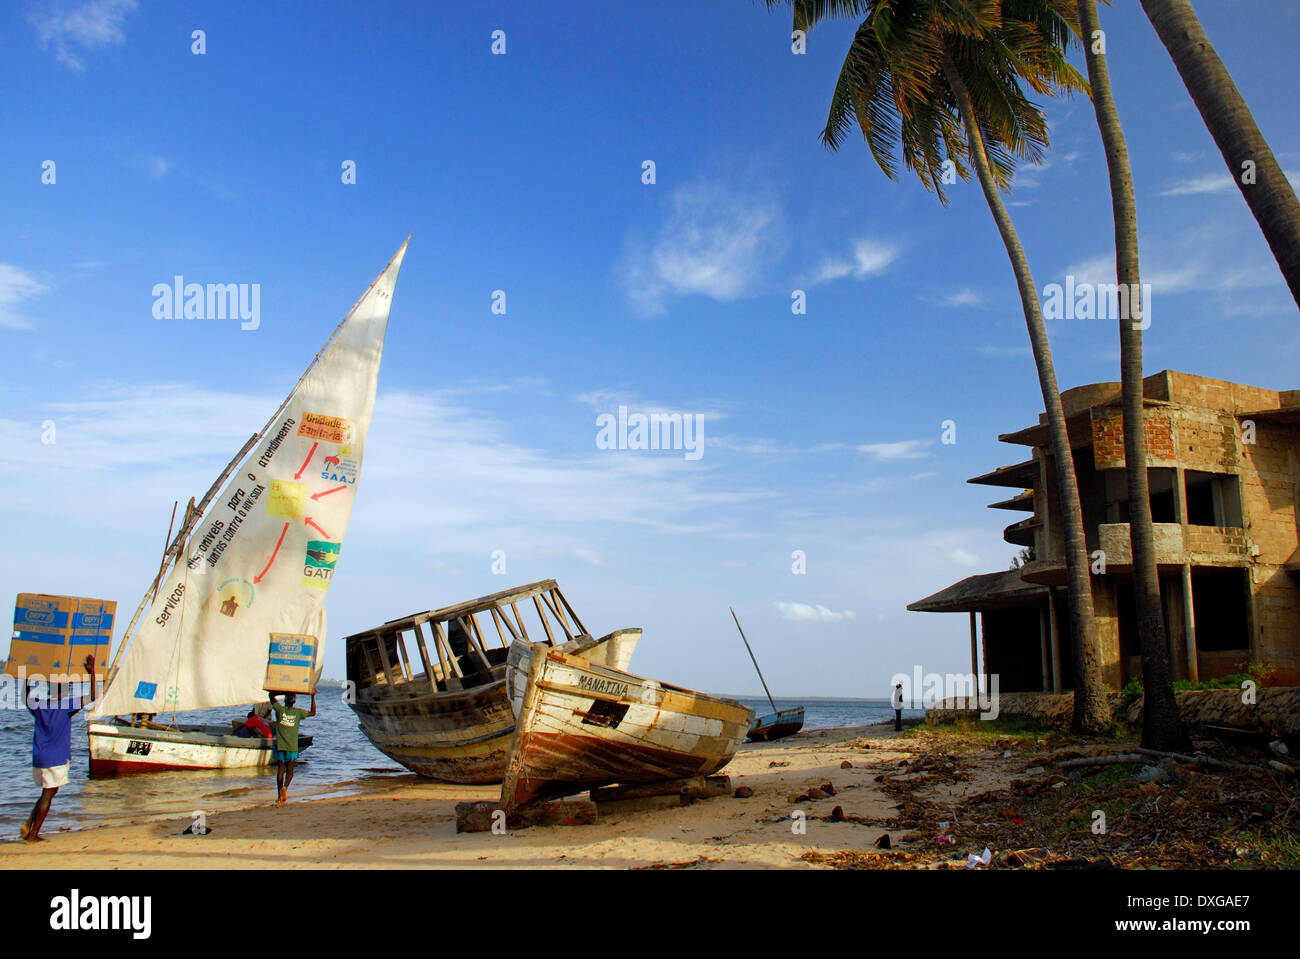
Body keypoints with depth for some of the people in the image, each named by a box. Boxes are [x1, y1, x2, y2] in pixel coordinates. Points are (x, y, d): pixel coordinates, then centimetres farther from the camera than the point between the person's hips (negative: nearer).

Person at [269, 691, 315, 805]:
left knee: (280, 770, 8)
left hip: (280, 746, 0)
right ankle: (285, 787, -17)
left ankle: (279, 796, 6)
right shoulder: (298, 712, -3)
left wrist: (282, 692, 7)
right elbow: (313, 713, 11)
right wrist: (313, 697, 10)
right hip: (292, 747, 0)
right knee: (289, 770, 10)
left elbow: (271, 695, 4)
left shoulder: (280, 709, -4)